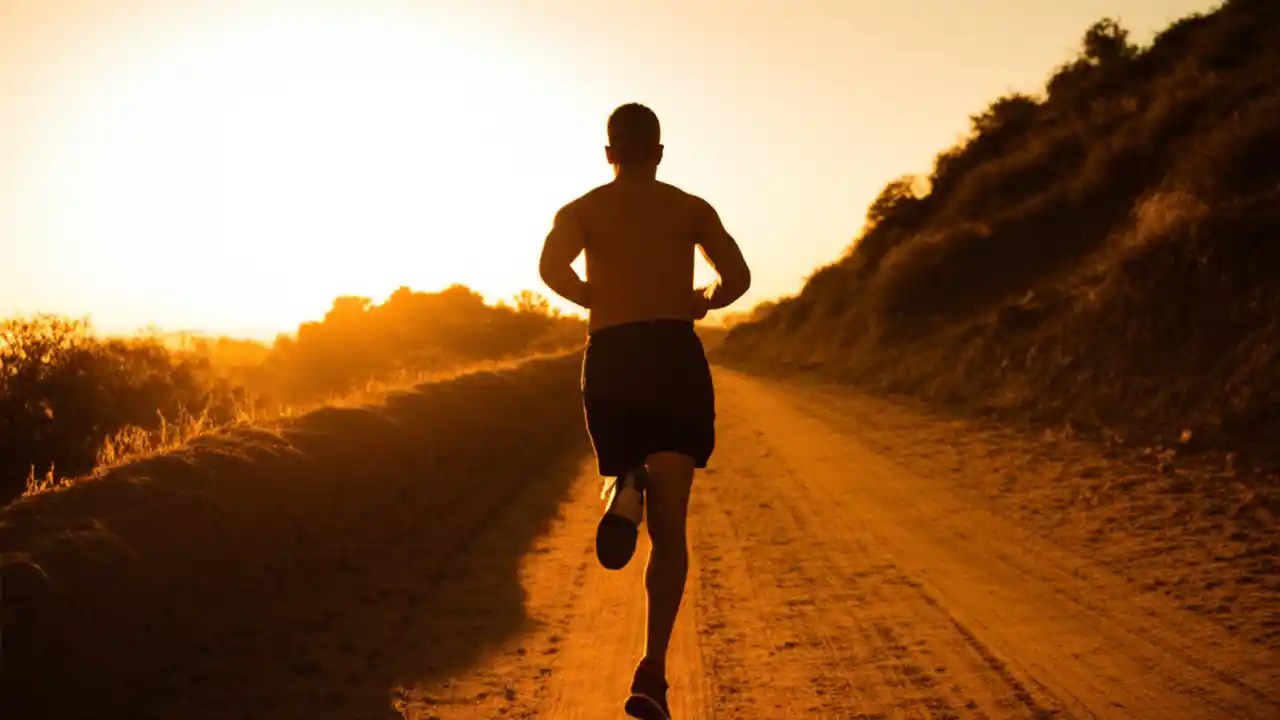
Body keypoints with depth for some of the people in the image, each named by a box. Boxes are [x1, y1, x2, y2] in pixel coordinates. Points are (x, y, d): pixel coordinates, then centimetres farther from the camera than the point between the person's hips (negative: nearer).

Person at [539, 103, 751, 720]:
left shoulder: (580, 211, 12)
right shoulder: (691, 208, 12)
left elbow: (551, 266, -8)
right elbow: (737, 278, 0)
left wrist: (593, 299, 10)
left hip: (610, 359, 1)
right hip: (675, 356, -1)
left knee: (635, 479, 24)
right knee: (669, 521, -4)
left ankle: (624, 489, -16)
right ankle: (652, 670, -20)